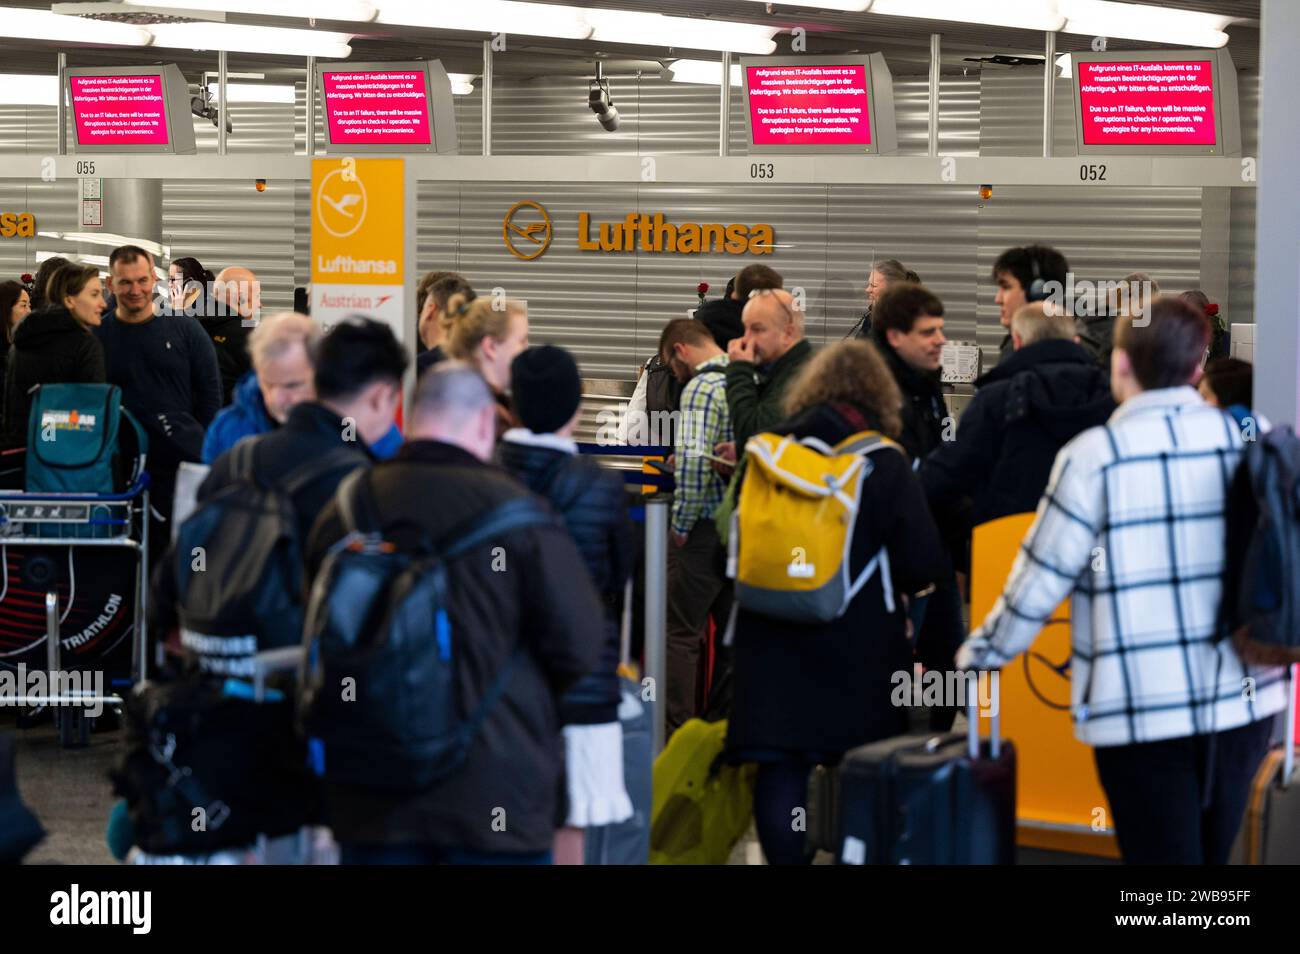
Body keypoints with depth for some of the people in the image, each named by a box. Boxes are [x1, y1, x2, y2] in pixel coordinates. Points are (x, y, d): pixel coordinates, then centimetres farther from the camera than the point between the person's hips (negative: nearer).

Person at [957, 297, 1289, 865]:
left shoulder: (1095, 456, -10)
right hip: (1242, 696, 5)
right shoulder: (1248, 442, 3)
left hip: (1142, 707, -4)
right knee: (1211, 856, 18)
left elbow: (1043, 574, -6)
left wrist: (982, 654, 9)